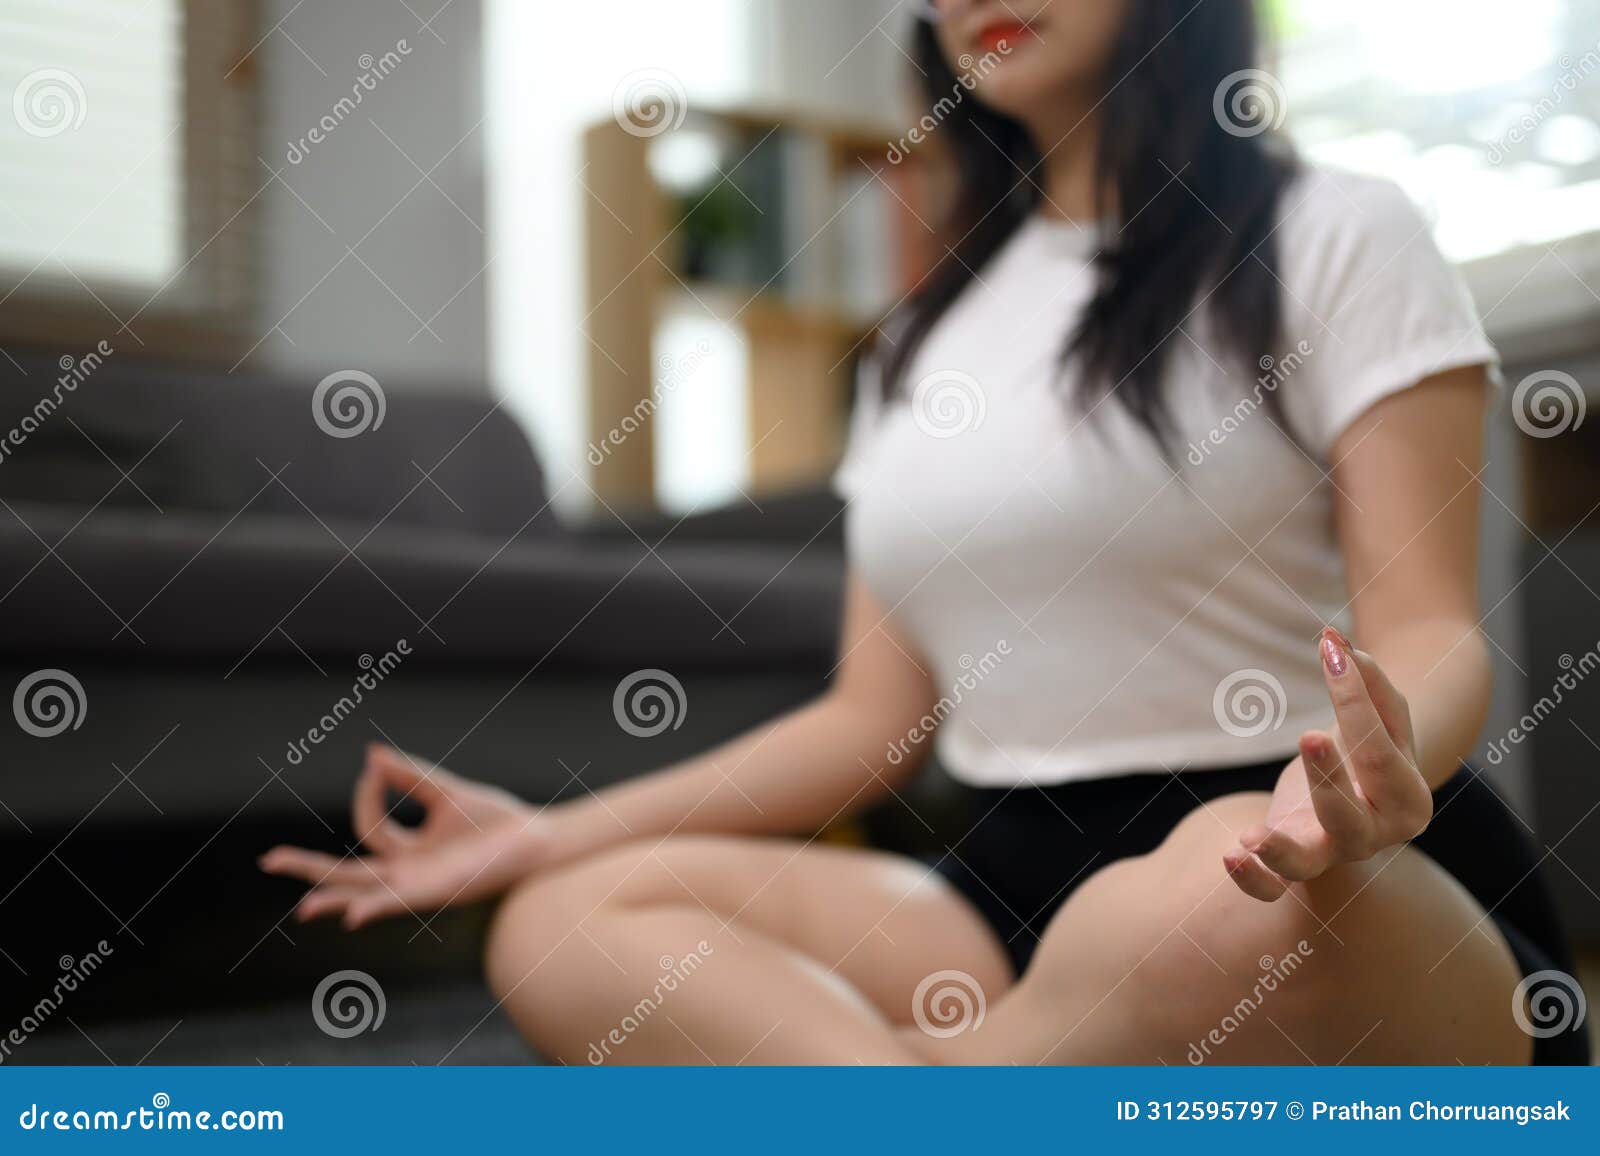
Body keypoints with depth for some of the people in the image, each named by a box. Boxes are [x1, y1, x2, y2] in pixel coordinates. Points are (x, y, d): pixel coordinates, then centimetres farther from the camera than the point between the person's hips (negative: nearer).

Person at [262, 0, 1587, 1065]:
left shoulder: (1334, 236, 4)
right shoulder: (923, 338, 19)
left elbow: (1431, 631, -7)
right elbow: (874, 720, 15)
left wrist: (1367, 777, -31)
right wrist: (549, 835, 8)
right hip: (1021, 895, 5)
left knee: (1219, 890, -40)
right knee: (564, 926, -17)